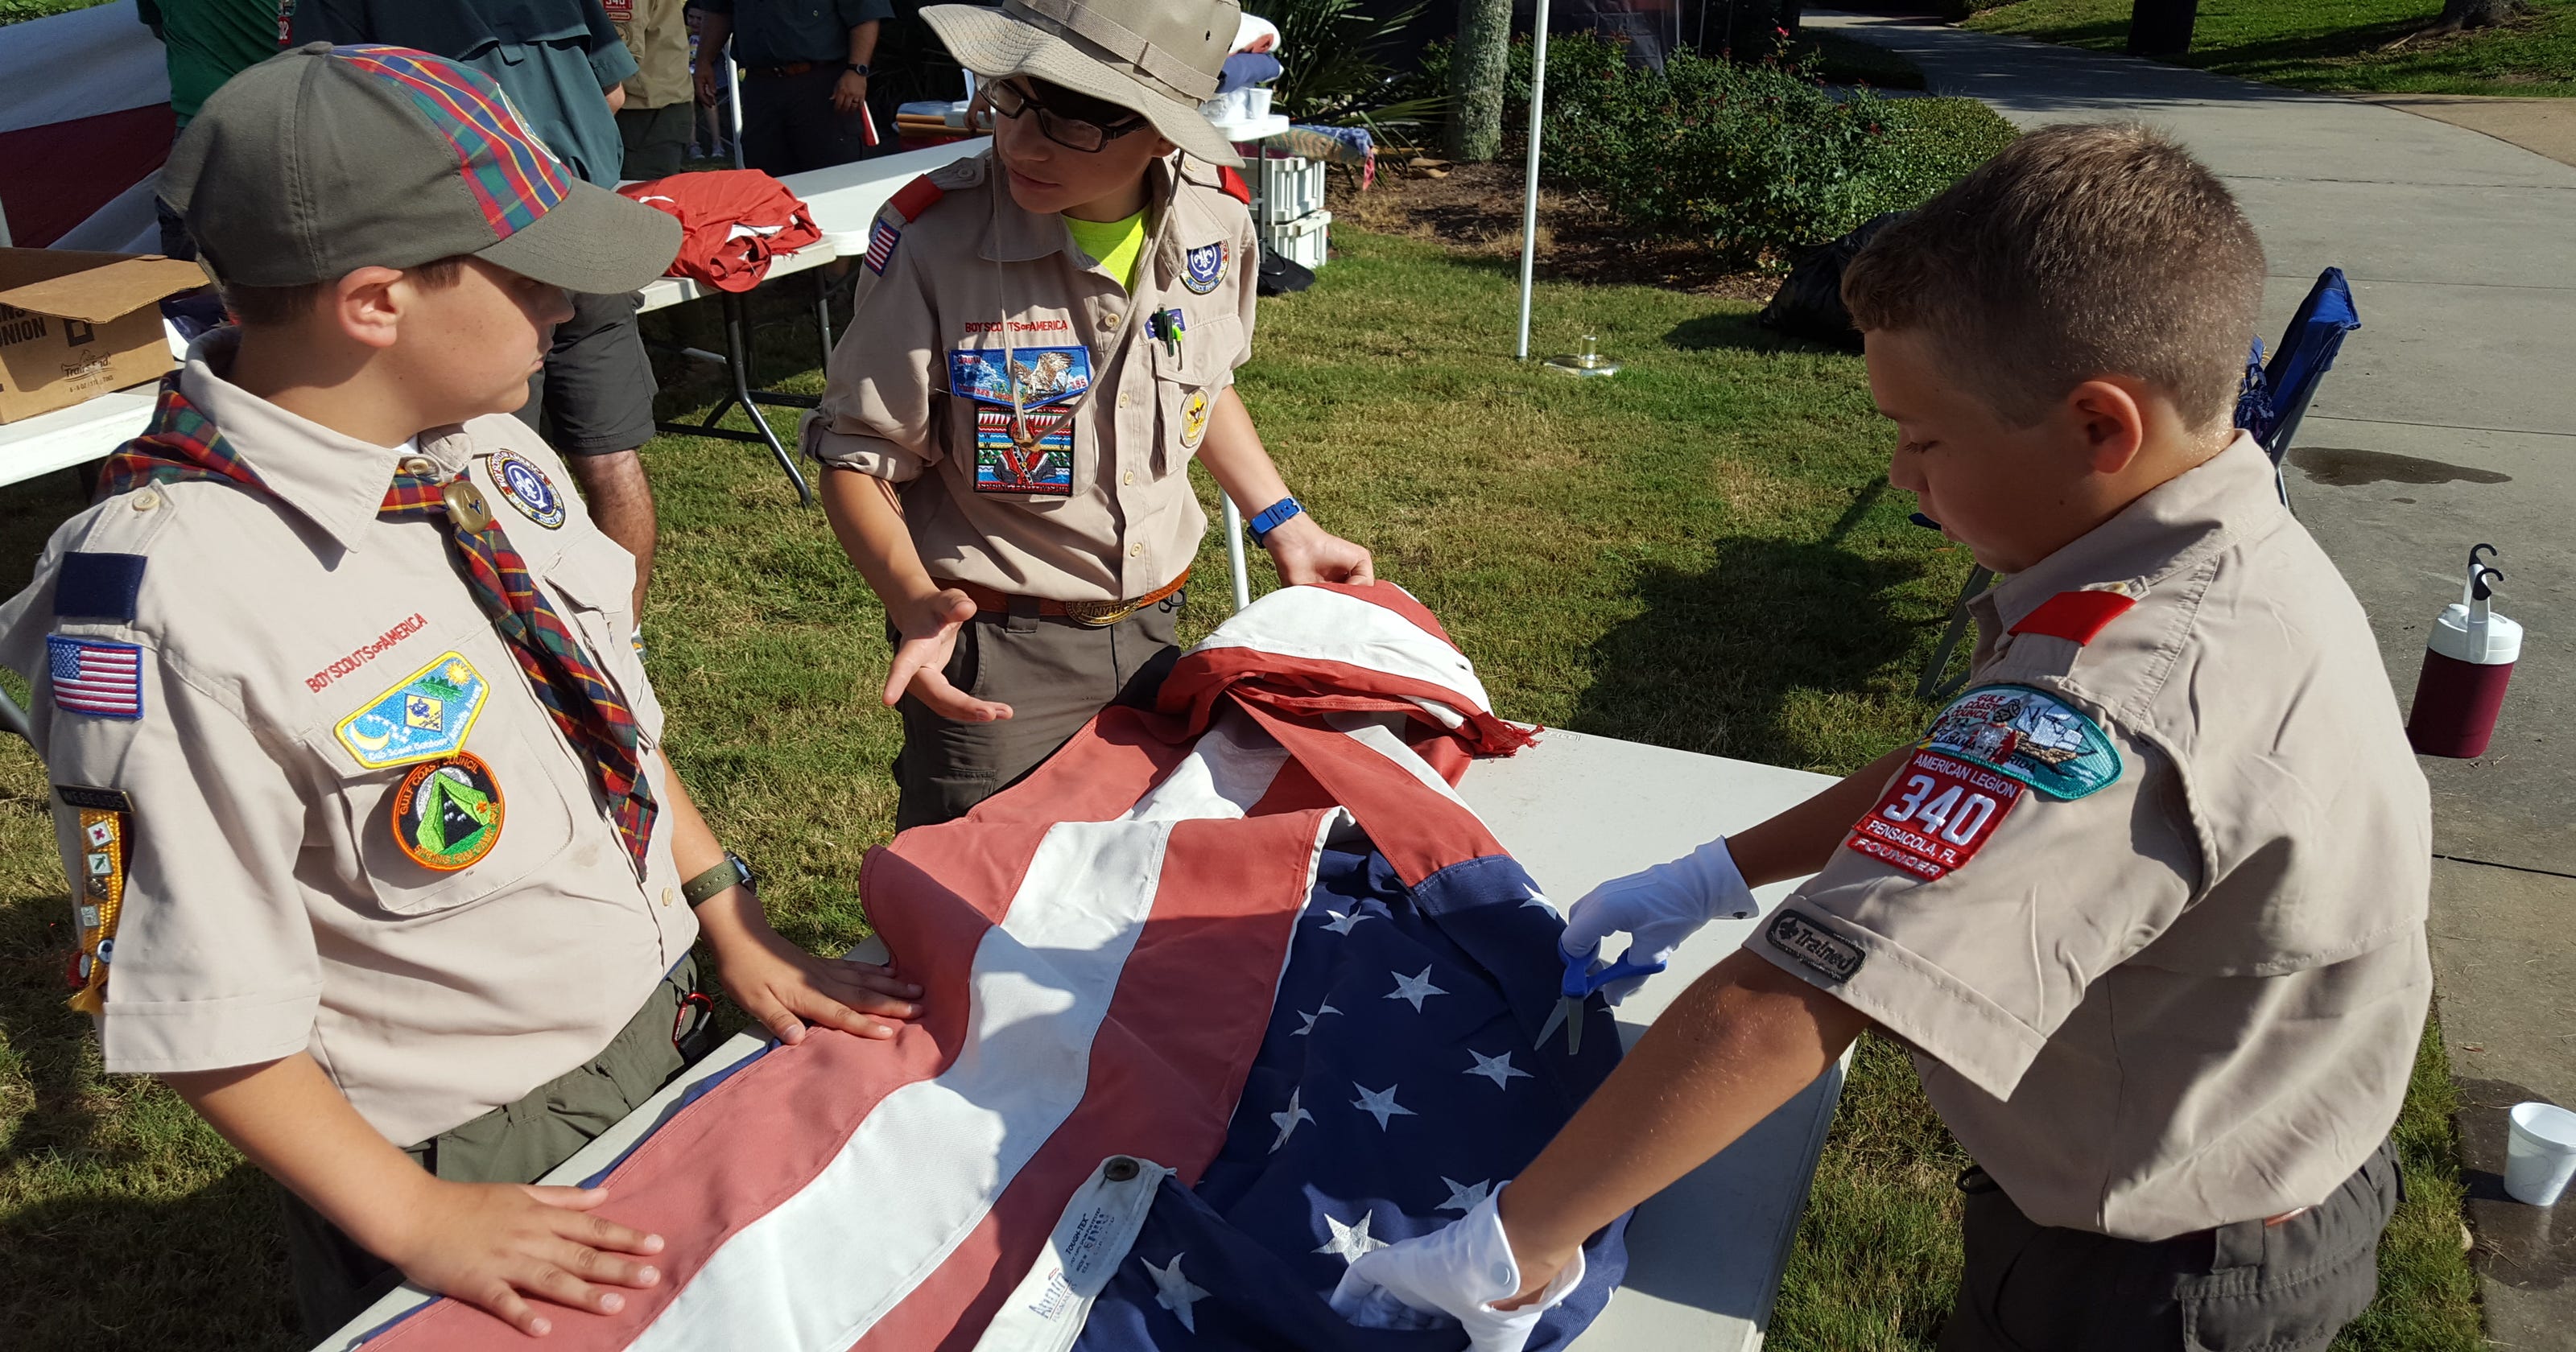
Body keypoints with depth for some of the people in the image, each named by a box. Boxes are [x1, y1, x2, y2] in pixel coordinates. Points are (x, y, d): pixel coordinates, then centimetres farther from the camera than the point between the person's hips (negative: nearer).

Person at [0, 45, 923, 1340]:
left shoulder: (489, 446, -7)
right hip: (477, 1162, -6)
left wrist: (737, 928, 2)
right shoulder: (168, 607, -28)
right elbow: (200, 1010, -20)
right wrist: (413, 1220, -15)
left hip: (672, 1031, 7)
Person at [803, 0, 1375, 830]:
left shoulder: (1216, 218, -8)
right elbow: (858, 458, -14)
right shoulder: (932, 238, -22)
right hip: (991, 650, -4)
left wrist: (1284, 526, 9)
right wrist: (915, 601, -31)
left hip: (1155, 634, 5)